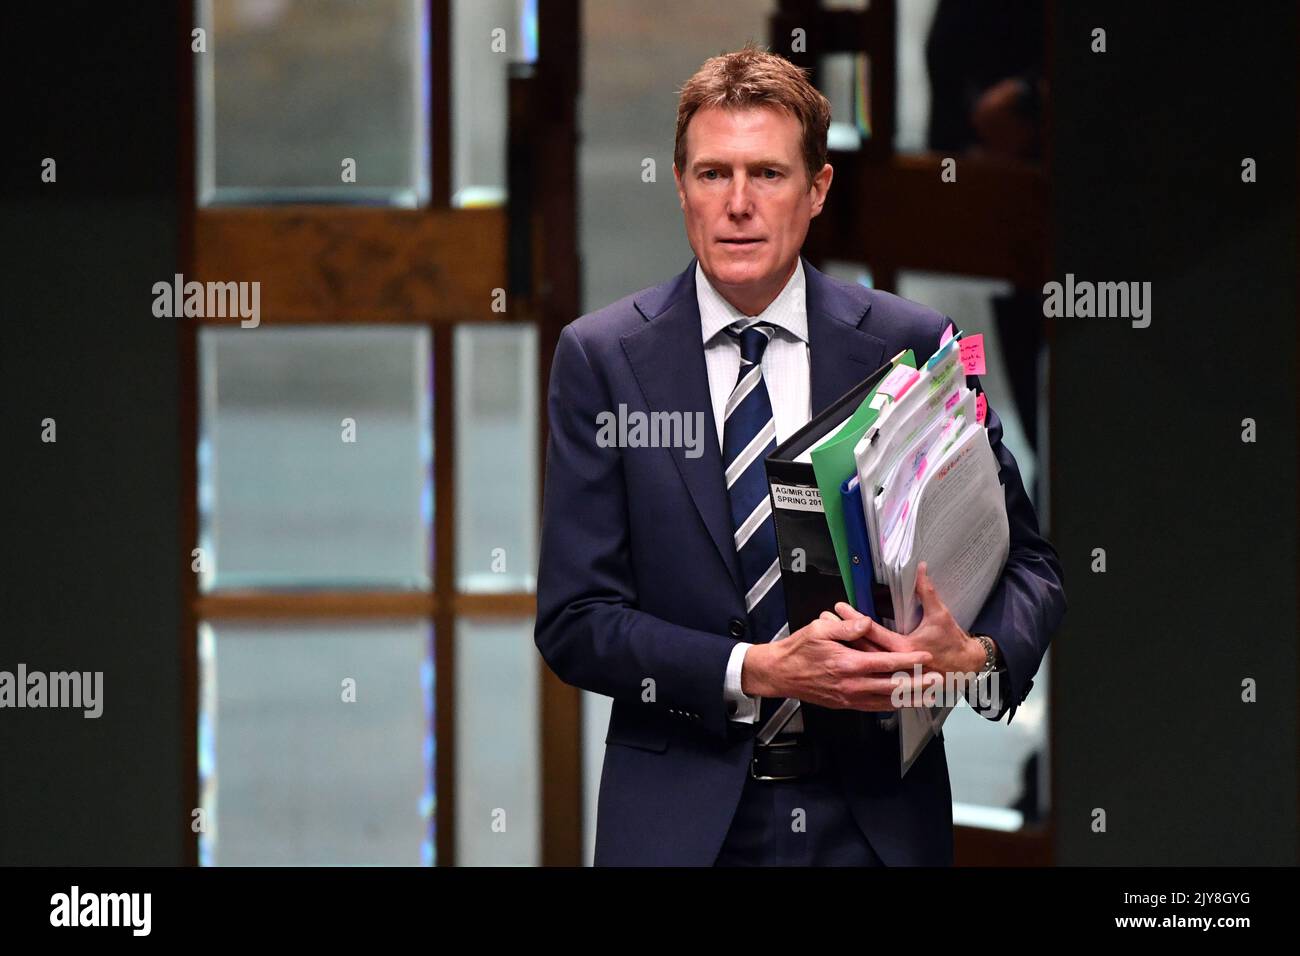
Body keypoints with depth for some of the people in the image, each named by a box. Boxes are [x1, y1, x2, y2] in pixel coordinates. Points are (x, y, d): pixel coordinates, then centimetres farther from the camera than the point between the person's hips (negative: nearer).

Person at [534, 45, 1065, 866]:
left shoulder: (911, 347, -1)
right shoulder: (603, 359, -3)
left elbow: (1026, 562, 4)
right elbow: (574, 620, -7)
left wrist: (979, 653, -19)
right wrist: (757, 672, -21)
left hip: (874, 819, 1)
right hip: (682, 821, -1)